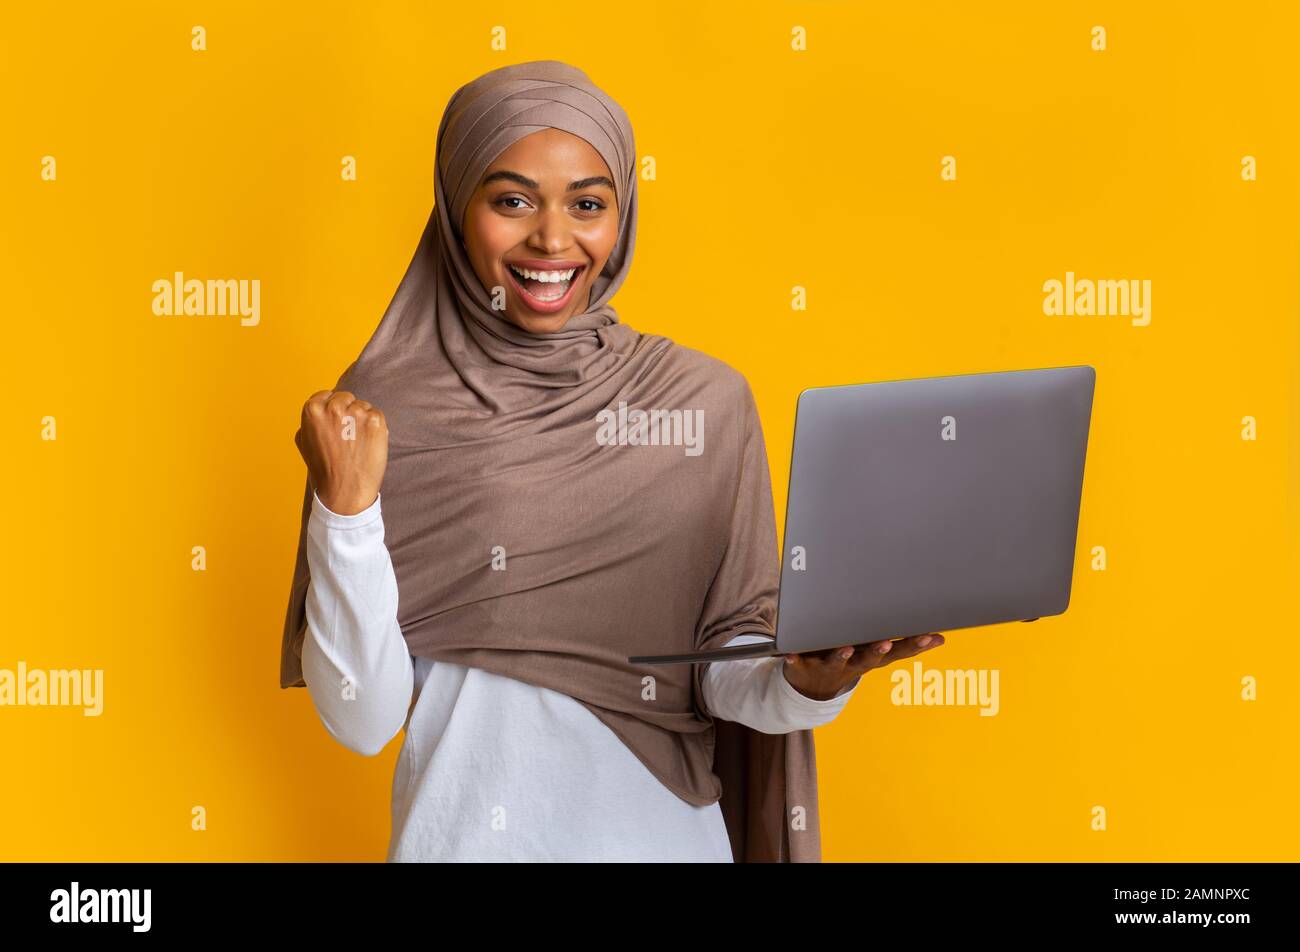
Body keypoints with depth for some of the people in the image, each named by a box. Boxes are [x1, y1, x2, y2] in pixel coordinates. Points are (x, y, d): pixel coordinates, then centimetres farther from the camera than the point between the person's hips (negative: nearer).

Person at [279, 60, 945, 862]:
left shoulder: (705, 402, -6)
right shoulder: (379, 412, -9)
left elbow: (727, 671, -5)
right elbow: (363, 720, -11)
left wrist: (808, 683, -24)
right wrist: (347, 509, -22)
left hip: (664, 833, 1)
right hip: (461, 832, -1)